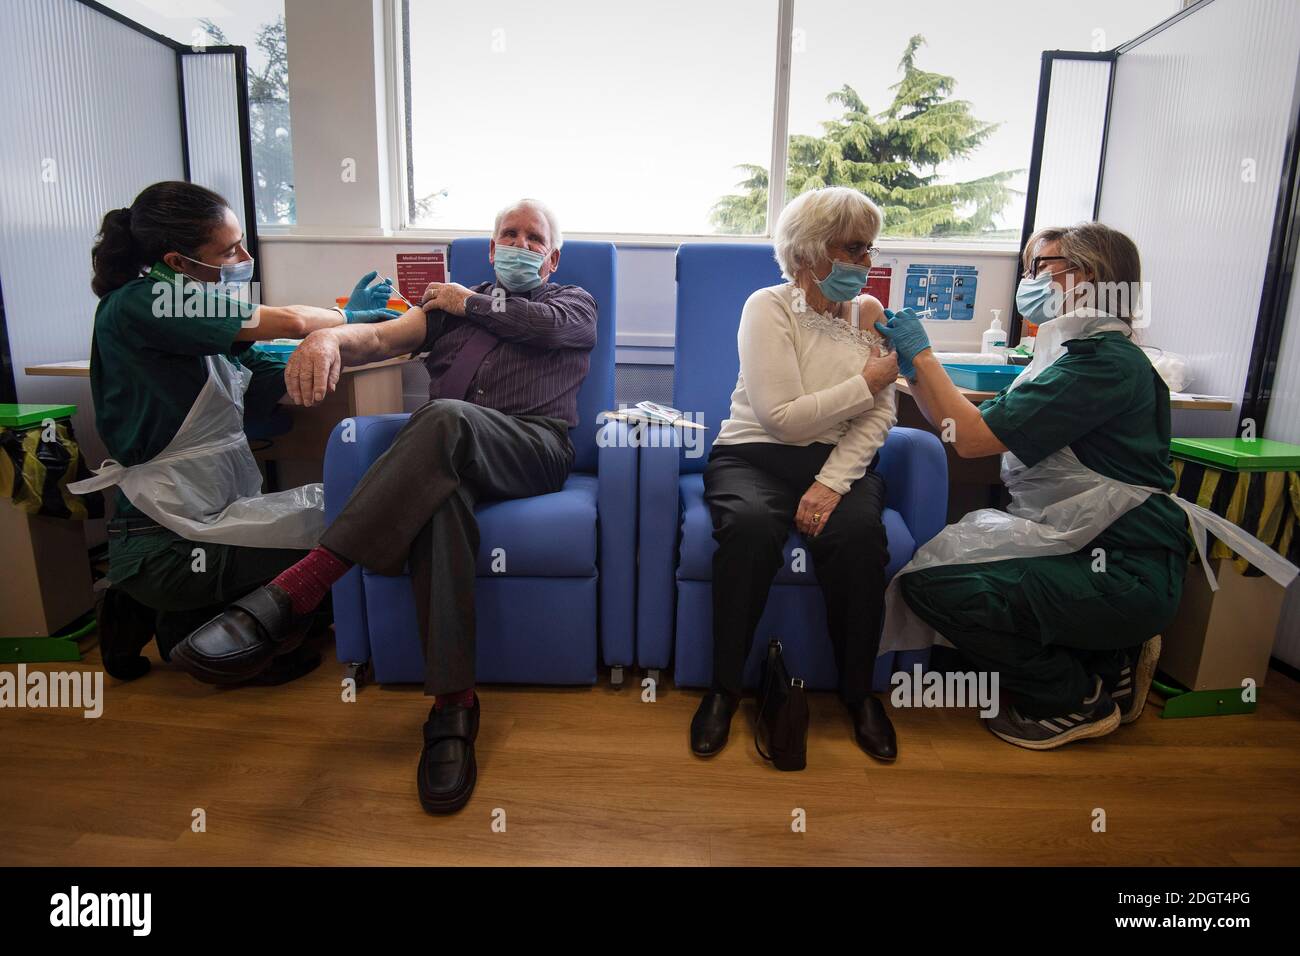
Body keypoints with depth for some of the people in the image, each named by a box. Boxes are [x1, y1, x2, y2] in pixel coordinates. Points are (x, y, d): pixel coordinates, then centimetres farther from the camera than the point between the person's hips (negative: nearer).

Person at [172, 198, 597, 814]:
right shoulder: (450, 303, 33)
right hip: (446, 456, 2)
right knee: (437, 494, -36)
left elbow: (545, 325, 0)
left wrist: (471, 303, 16)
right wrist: (328, 337, -9)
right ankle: (453, 703, -35)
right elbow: (382, 337, 14)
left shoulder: (574, 302, 27)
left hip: (533, 447, -2)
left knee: (444, 417, -36)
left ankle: (293, 592, -39)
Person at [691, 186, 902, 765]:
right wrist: (867, 381, -9)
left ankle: (859, 691, -7)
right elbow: (783, 417, -14)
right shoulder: (768, 307, -4)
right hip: (756, 454, -2)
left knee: (859, 532, -30)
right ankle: (725, 687, -16)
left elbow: (878, 418, 0)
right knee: (750, 523, -36)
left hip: (842, 461, 3)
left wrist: (832, 482, -16)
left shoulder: (869, 312, 9)